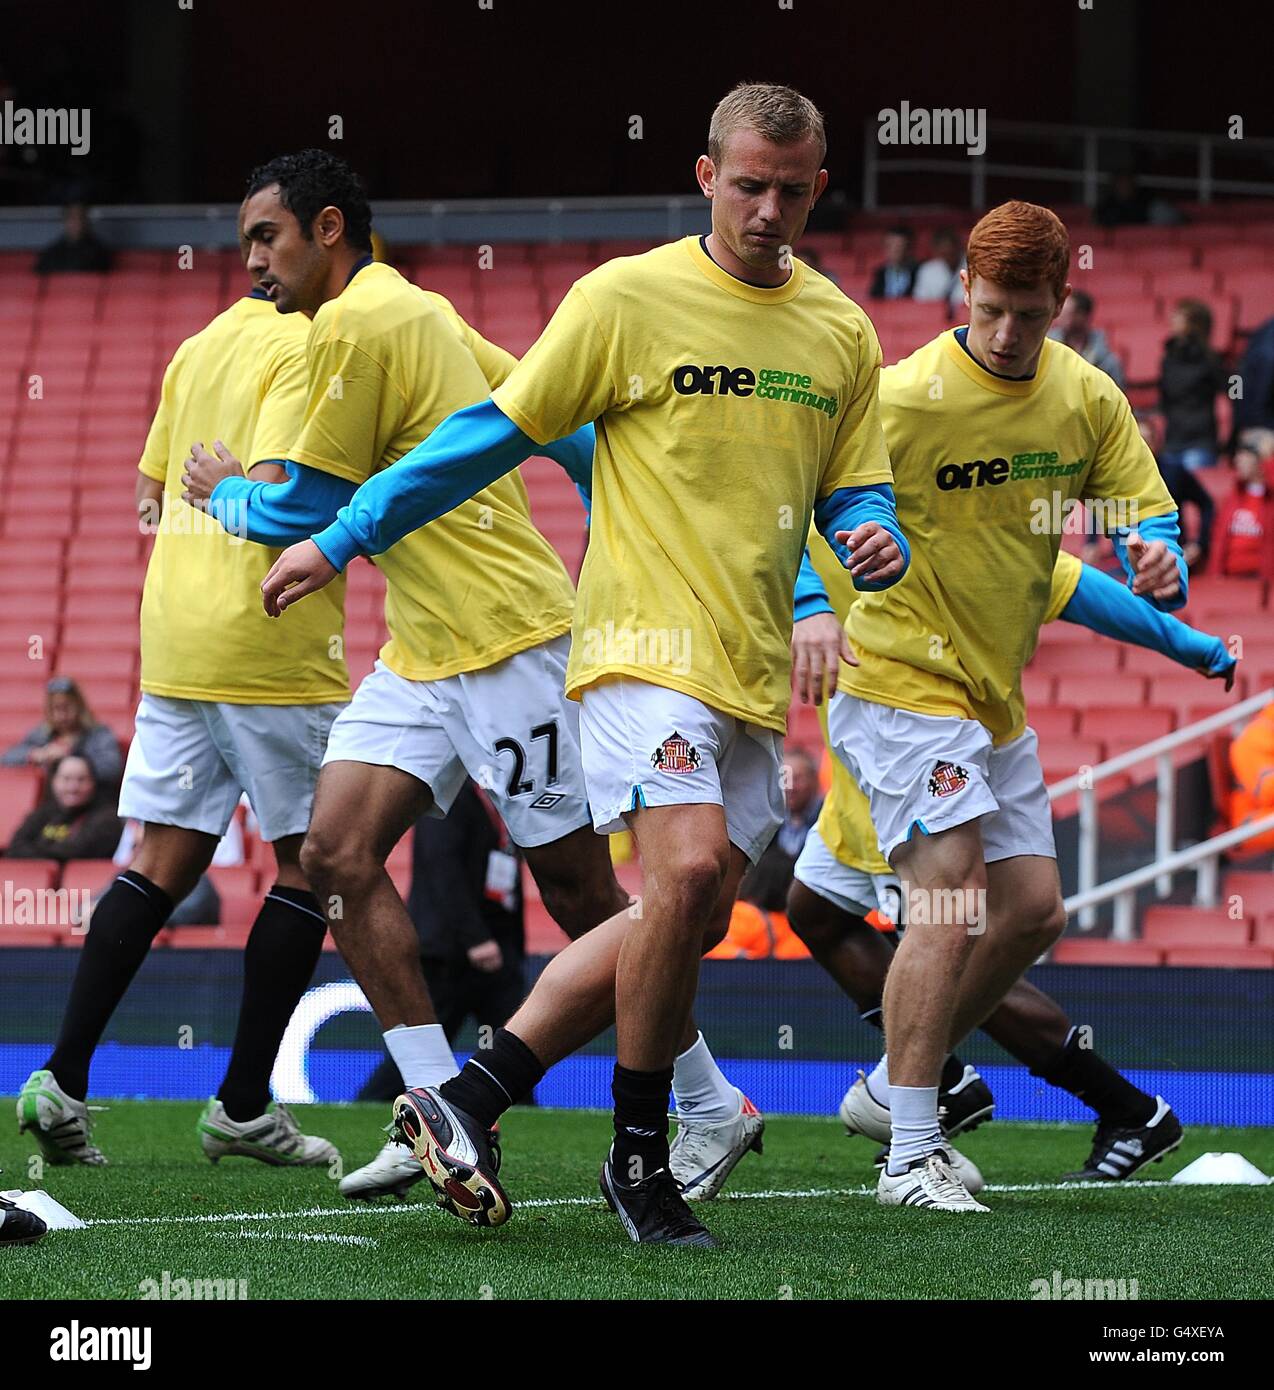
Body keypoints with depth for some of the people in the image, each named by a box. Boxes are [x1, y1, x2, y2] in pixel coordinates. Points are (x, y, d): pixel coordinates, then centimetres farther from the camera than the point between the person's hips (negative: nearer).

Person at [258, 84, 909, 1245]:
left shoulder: (842, 334, 11)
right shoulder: (626, 299, -4)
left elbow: (856, 492, 18)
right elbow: (493, 436, 2)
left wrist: (878, 543, -7)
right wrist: (342, 540, 2)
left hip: (752, 674, 6)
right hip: (644, 643, -6)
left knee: (688, 918, 2)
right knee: (688, 872, -23)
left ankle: (471, 1097, 13)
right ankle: (641, 1157, -7)